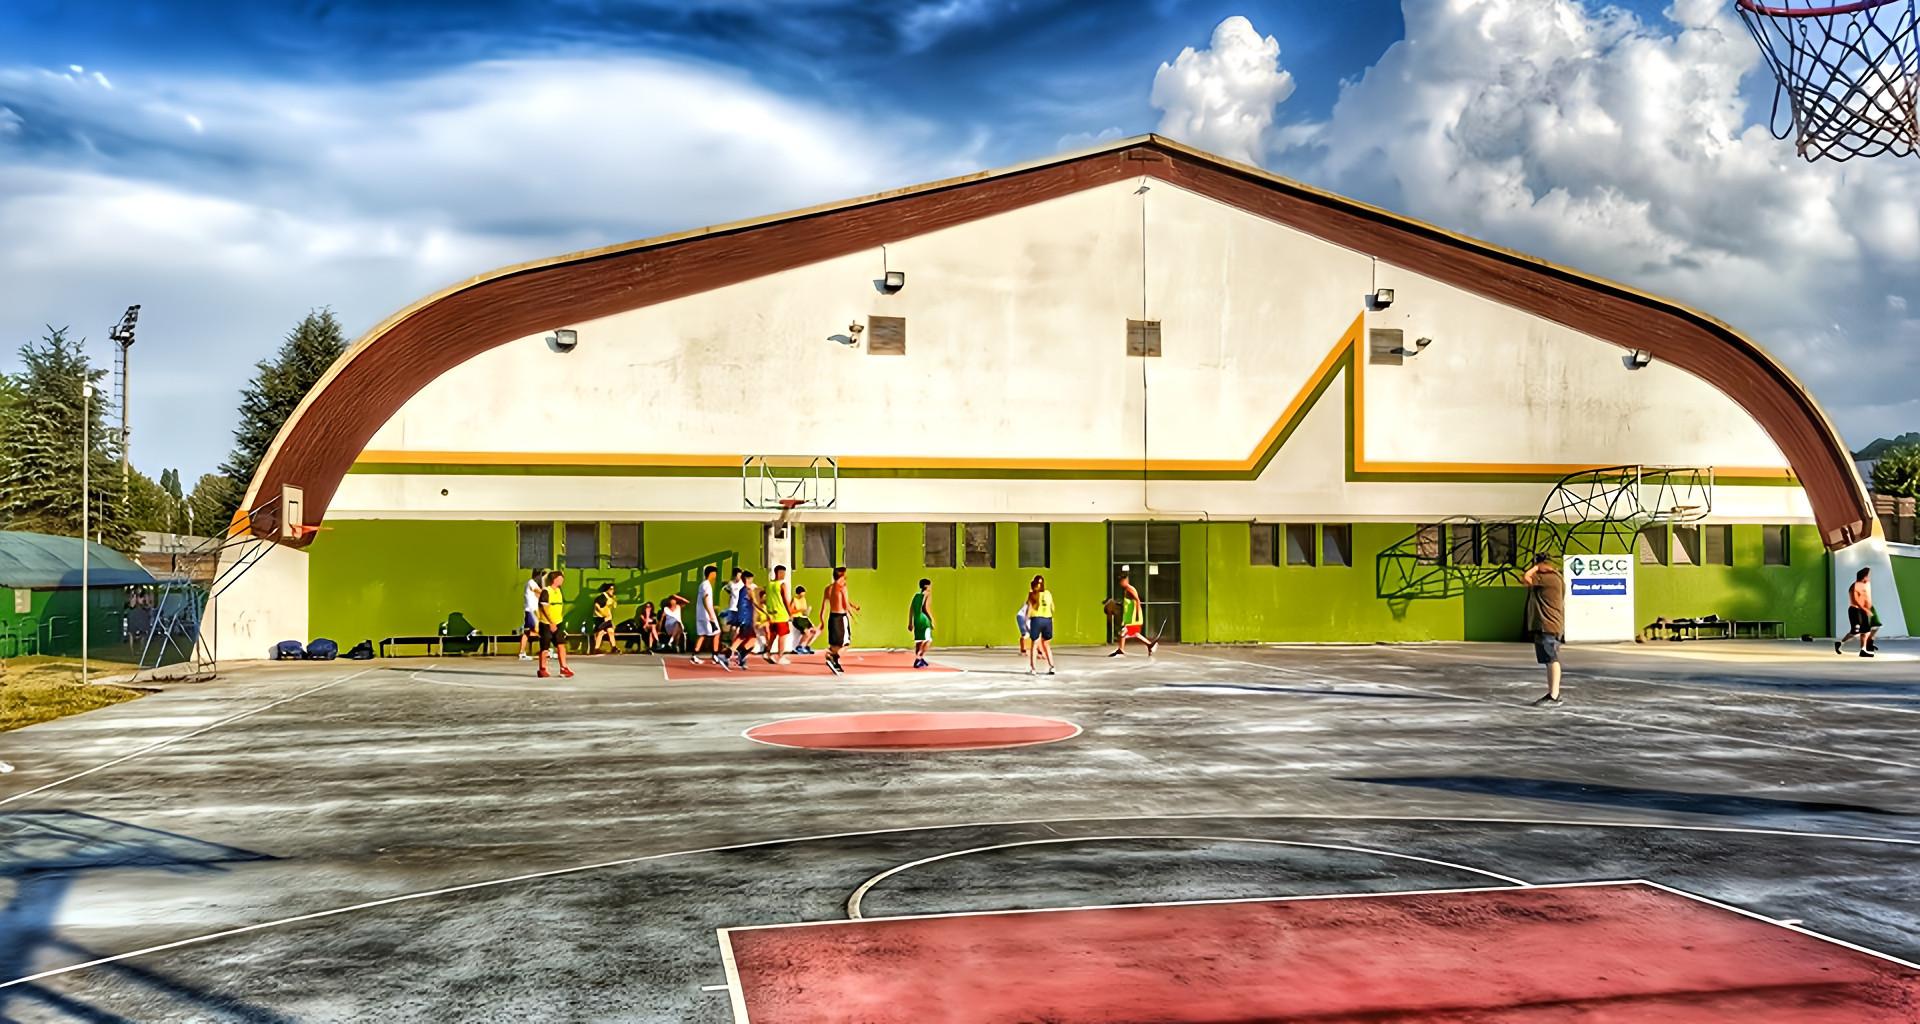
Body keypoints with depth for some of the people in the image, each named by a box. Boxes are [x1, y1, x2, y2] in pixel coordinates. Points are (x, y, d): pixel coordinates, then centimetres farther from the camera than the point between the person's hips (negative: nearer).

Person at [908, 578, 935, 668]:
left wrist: (910, 623, 18)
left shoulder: (916, 595, 15)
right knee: (928, 640, -1)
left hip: (916, 620, 7)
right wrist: (932, 619, -14)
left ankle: (918, 659, 18)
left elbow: (911, 609, 14)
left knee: (919, 641, 14)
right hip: (924, 620, -7)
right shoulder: (927, 595, -5)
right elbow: (926, 608, -18)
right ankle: (920, 659, -11)